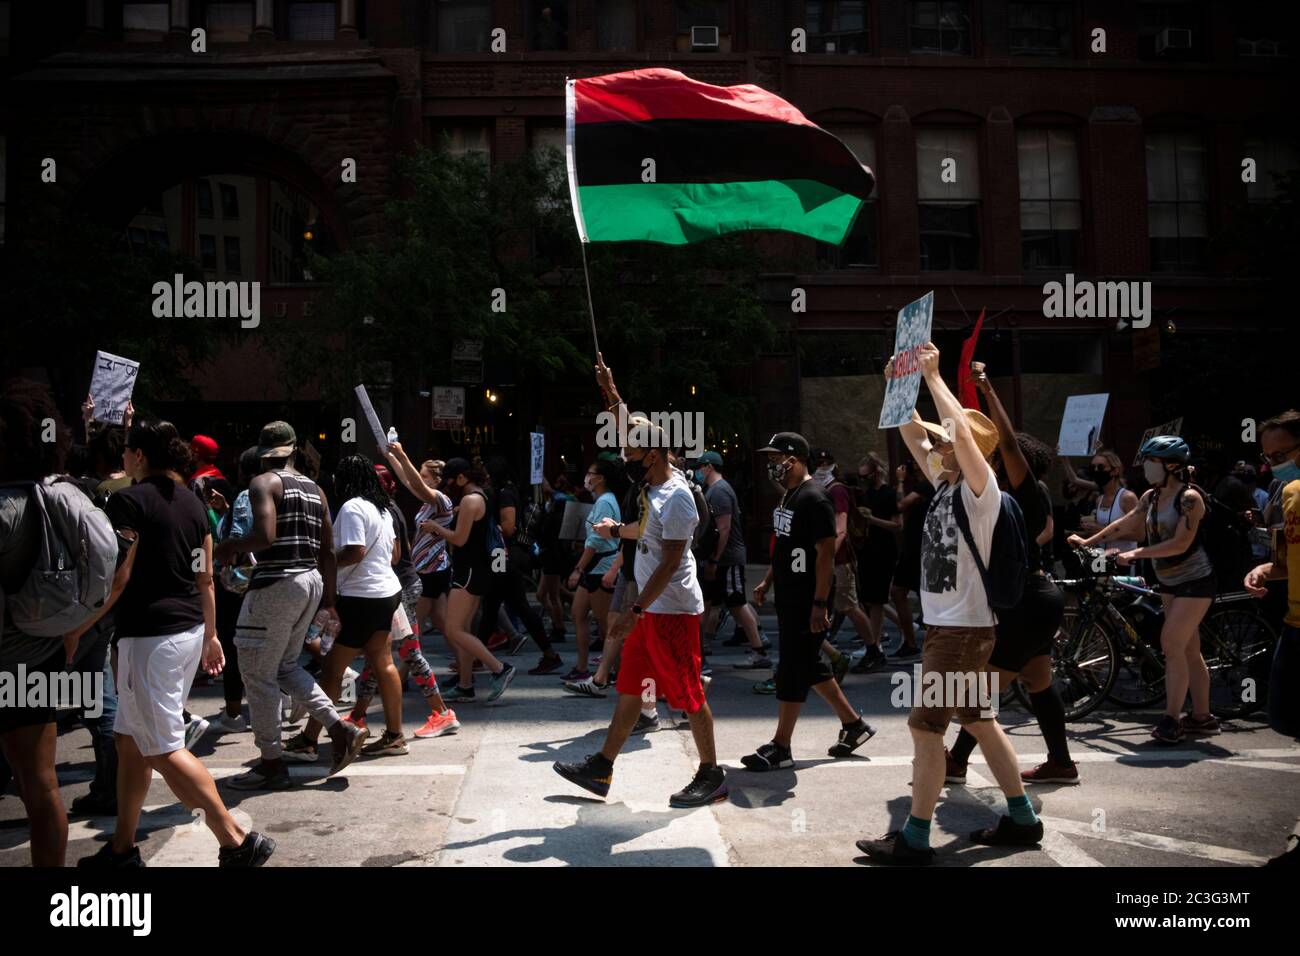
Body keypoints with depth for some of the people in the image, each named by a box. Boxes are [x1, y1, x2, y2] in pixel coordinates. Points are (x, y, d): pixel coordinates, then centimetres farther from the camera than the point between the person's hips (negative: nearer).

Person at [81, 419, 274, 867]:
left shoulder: (127, 501, -10)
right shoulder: (192, 503, 12)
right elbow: (205, 578, 15)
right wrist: (210, 634, 21)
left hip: (150, 634, -9)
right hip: (189, 630, 9)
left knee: (162, 748, -4)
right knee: (130, 740, 17)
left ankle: (237, 842, -8)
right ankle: (122, 848, 25)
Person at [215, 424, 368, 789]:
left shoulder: (264, 483, -7)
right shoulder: (315, 489, 14)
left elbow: (265, 536, -23)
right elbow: (327, 550, 14)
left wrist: (230, 547, -4)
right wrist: (328, 599, 18)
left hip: (276, 583, -8)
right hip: (311, 581, 8)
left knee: (257, 673, 4)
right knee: (286, 666, 21)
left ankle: (271, 764, 9)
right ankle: (341, 728, 12)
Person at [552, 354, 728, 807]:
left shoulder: (676, 497, -20)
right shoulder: (654, 484, 7)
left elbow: (670, 563, -22)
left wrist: (636, 610, -21)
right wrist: (612, 394, 25)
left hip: (673, 609, -10)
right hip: (651, 608, 10)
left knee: (688, 693, 0)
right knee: (630, 688, 13)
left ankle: (711, 776, 14)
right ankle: (602, 768, 22)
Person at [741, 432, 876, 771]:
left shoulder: (814, 498, -17)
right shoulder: (789, 496, 14)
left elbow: (826, 553, -21)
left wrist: (820, 603, -23)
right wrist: (767, 581, 20)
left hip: (808, 599, -10)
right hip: (789, 596, 10)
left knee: (792, 669, -4)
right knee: (809, 666, 16)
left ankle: (781, 747, 5)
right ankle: (853, 724, 30)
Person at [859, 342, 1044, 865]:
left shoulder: (980, 488, -15)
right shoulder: (944, 483, 8)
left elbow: (962, 429, -30)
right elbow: (912, 433, 12)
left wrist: (932, 375, -24)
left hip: (964, 627, -9)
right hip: (943, 622, 9)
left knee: (924, 725, -6)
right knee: (978, 721, 17)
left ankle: (915, 839, 2)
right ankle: (1021, 818, 29)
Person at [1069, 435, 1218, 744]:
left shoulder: (1189, 497, -18)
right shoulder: (1150, 497, 5)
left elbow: (1181, 543, -25)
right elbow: (1125, 525, 14)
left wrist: (1136, 553, -27)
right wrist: (1088, 541, 13)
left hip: (1195, 580, -8)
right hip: (1169, 580, 8)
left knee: (1171, 644, -13)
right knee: (1188, 649, 11)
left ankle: (1172, 719, -9)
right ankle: (1202, 717, 19)